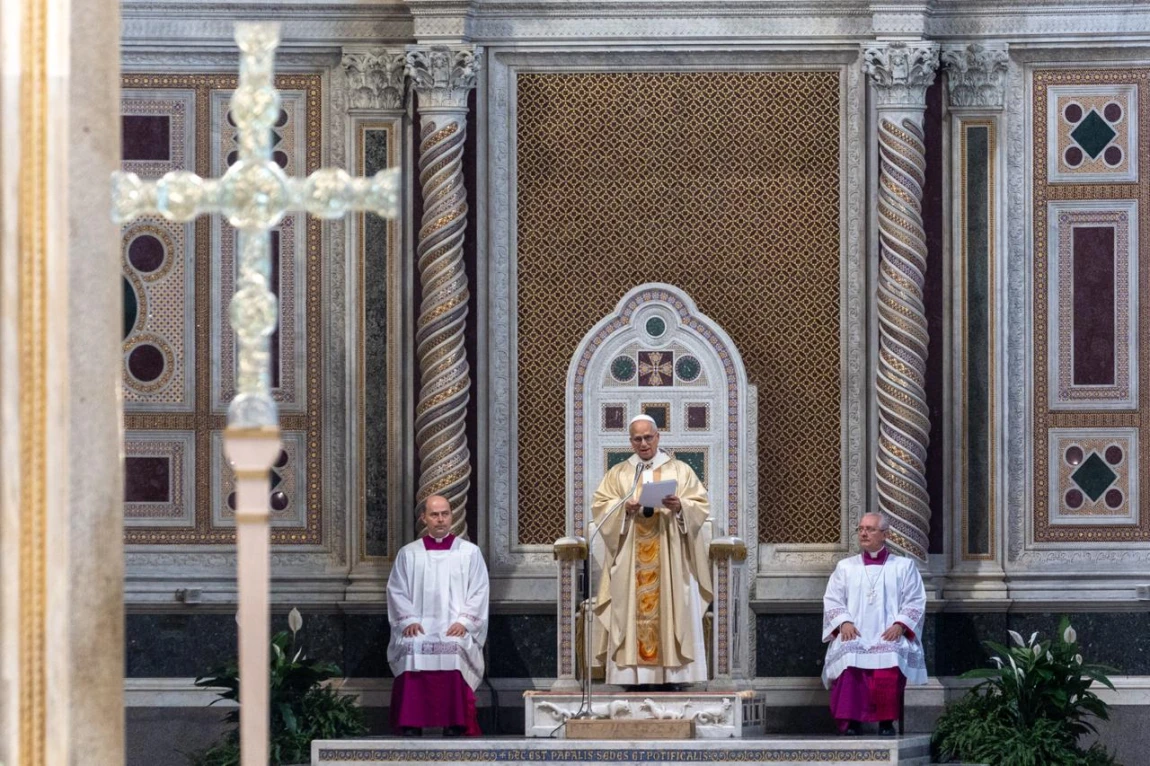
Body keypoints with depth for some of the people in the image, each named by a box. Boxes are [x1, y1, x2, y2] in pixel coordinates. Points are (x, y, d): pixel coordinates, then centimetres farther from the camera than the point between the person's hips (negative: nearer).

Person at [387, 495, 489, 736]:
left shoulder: (470, 553, 13)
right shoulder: (408, 553, 17)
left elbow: (478, 592, 7)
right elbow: (397, 591, 12)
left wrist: (464, 621, -7)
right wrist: (409, 620, -4)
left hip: (455, 628, -1)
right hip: (419, 629, 1)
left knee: (454, 649, -31)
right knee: (412, 648, -28)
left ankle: (454, 726, -29)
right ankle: (410, 728, -27)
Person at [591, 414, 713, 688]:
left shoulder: (681, 471, 9)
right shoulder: (618, 474, 13)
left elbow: (701, 506, 3)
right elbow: (599, 506, 4)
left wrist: (680, 507, -17)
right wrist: (624, 508, -14)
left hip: (671, 559, -1)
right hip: (631, 560, 1)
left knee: (671, 610, -6)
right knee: (631, 611, -6)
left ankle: (674, 677, -7)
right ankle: (630, 678, -7)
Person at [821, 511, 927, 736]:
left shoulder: (904, 566, 15)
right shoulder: (845, 567, 21)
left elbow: (915, 602, 7)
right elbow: (832, 600, 13)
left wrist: (900, 625, -11)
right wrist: (844, 622, -7)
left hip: (889, 635, -1)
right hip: (854, 636, 1)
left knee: (890, 658, -36)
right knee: (847, 656, -34)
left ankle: (887, 722, -26)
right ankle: (849, 721, -32)